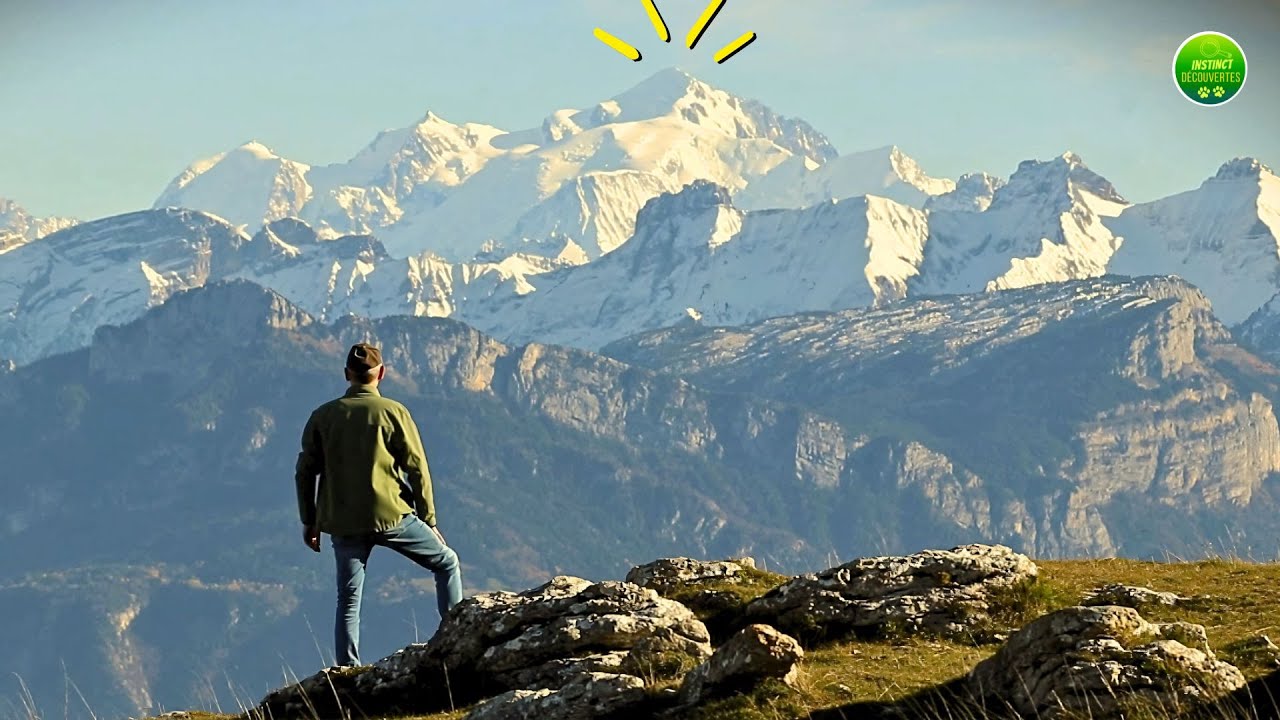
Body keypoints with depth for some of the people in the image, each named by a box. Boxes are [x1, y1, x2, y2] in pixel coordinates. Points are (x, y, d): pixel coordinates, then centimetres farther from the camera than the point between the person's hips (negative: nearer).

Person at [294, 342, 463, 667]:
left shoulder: (322, 417, 4)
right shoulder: (393, 412, -4)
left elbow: (306, 472, 7)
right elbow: (417, 469, -3)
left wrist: (309, 521, 17)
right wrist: (429, 521, 5)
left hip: (343, 524, 3)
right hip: (391, 516, -3)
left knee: (348, 602, 10)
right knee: (446, 562, 15)